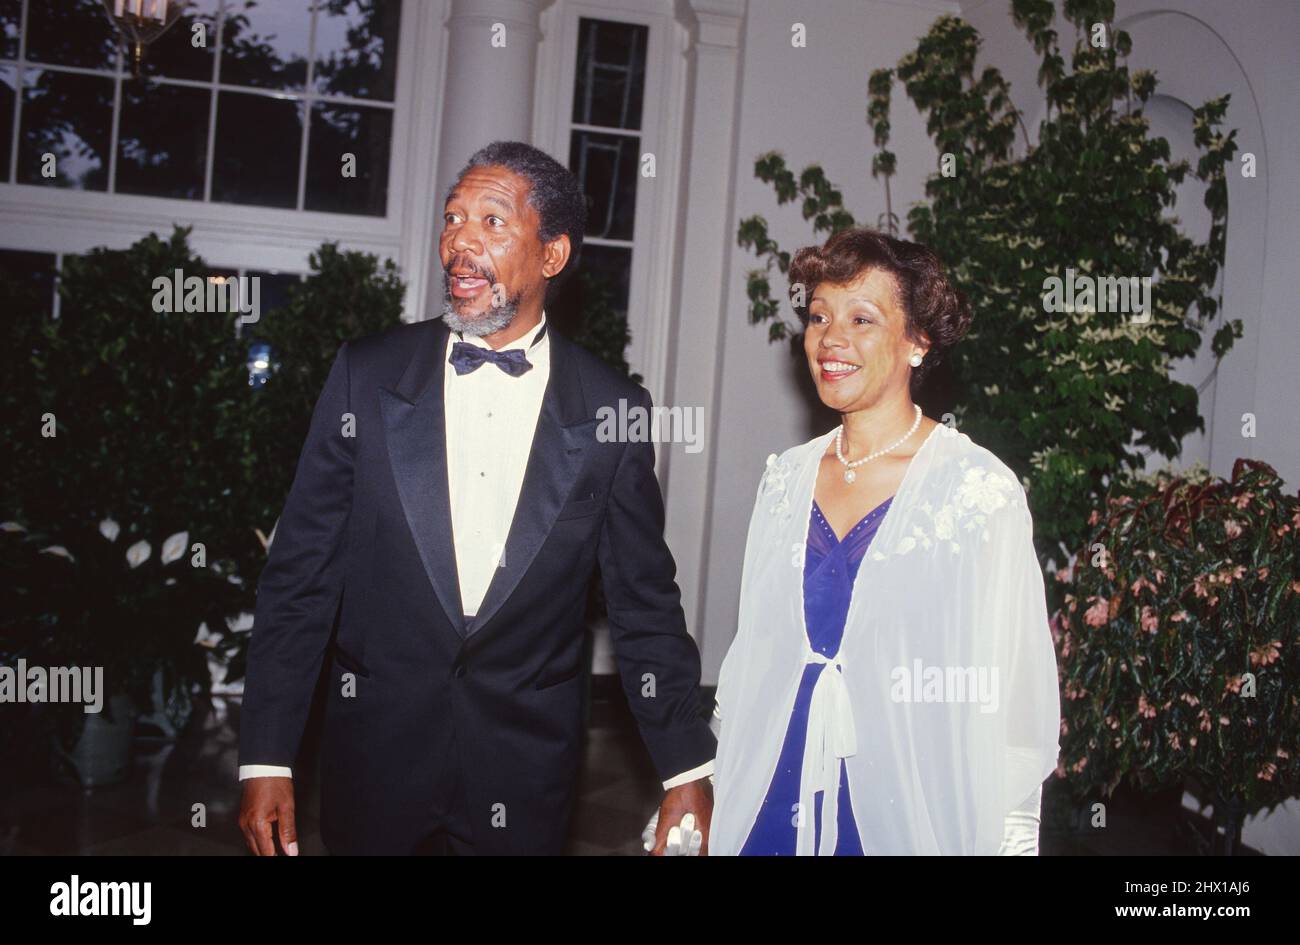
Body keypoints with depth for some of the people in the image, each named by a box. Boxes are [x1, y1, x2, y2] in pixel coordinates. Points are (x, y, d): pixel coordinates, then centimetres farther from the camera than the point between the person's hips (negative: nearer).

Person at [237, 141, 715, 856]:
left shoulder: (614, 411, -4)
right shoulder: (366, 375, -3)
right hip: (375, 757, 1)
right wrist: (265, 761, -5)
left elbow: (645, 603, 1)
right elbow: (299, 574, -2)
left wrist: (688, 774, -3)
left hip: (525, 773, 0)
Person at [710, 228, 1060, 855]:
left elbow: (1013, 695, -10)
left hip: (911, 817, -4)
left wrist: (1012, 837, -13)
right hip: (771, 809, 4)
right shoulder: (784, 479, 4)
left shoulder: (981, 489, -11)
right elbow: (751, 657, 9)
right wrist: (712, 792, 8)